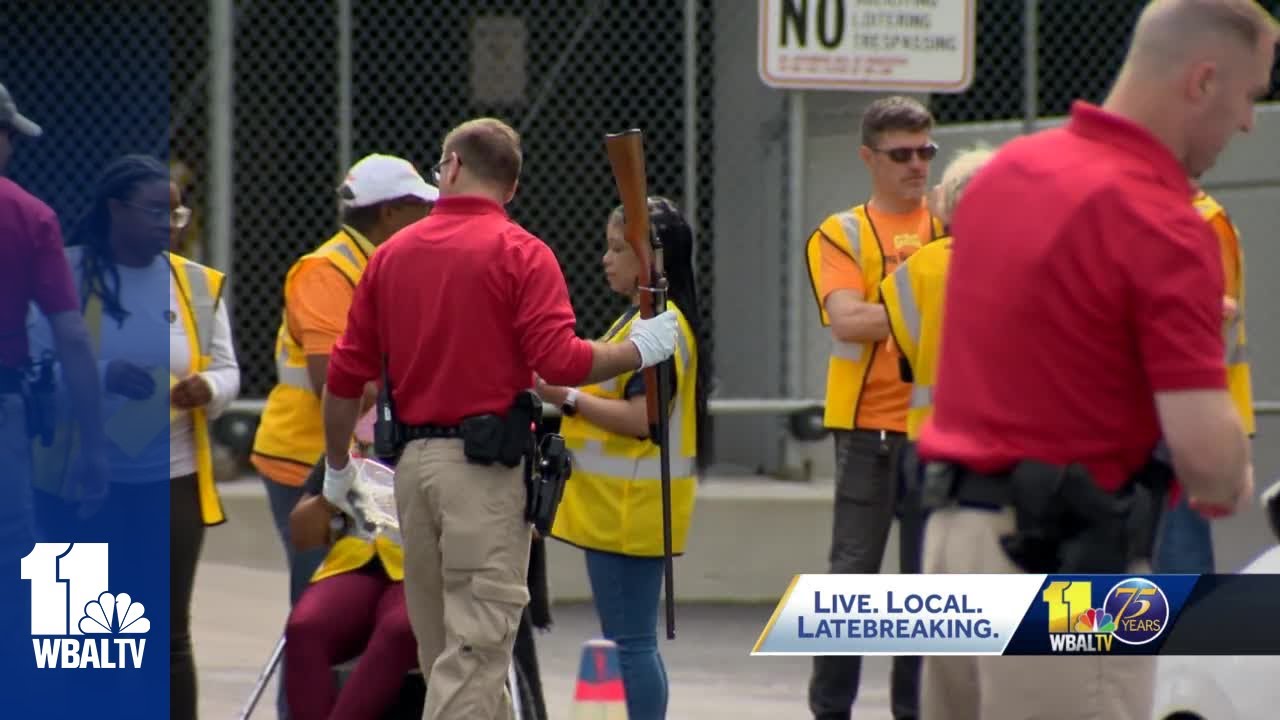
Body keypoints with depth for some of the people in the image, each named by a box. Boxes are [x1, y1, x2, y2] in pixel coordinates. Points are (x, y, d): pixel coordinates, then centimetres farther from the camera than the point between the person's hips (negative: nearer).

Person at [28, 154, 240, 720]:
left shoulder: (197, 284, 5)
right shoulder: (64, 275, -5)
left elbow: (226, 370, 9)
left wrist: (207, 388, -15)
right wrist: (102, 376, -26)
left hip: (171, 482, 3)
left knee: (169, 634, 6)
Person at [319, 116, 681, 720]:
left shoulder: (392, 254, 9)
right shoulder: (520, 253, -6)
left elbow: (345, 376, 9)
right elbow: (560, 363, -17)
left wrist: (338, 466, 22)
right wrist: (639, 350, -2)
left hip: (412, 463, 6)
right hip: (485, 465, -6)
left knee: (440, 644, 14)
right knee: (475, 646, -7)